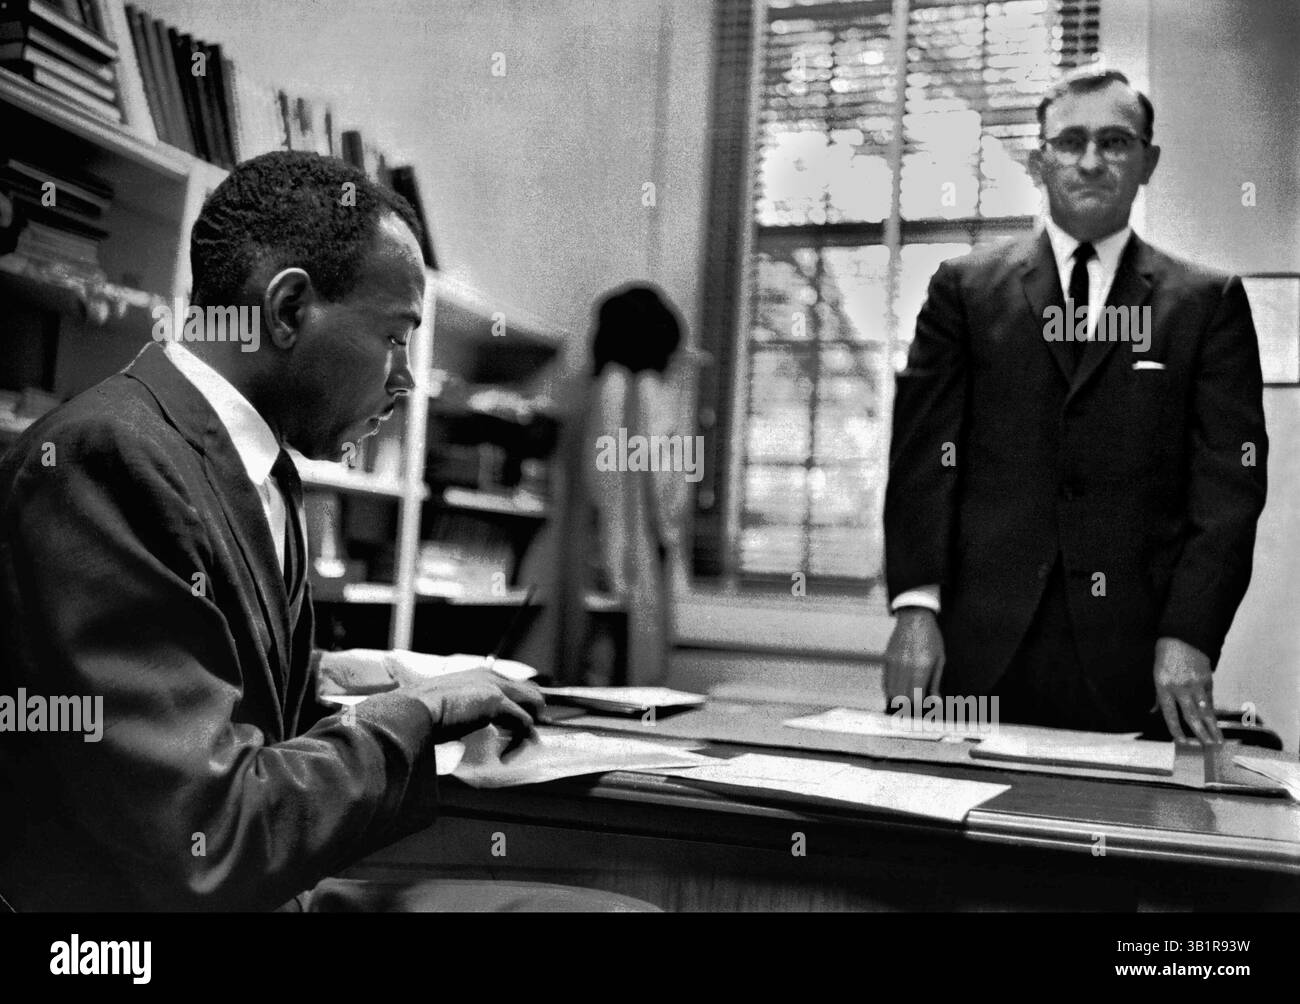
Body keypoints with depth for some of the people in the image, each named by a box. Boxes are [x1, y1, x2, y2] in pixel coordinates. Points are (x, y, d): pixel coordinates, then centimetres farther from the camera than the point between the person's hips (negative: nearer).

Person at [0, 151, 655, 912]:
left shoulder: (261, 468, 6)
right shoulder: (108, 458, -21)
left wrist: (321, 680, 1)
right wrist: (410, 718, -13)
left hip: (277, 893, 8)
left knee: (620, 904, 0)